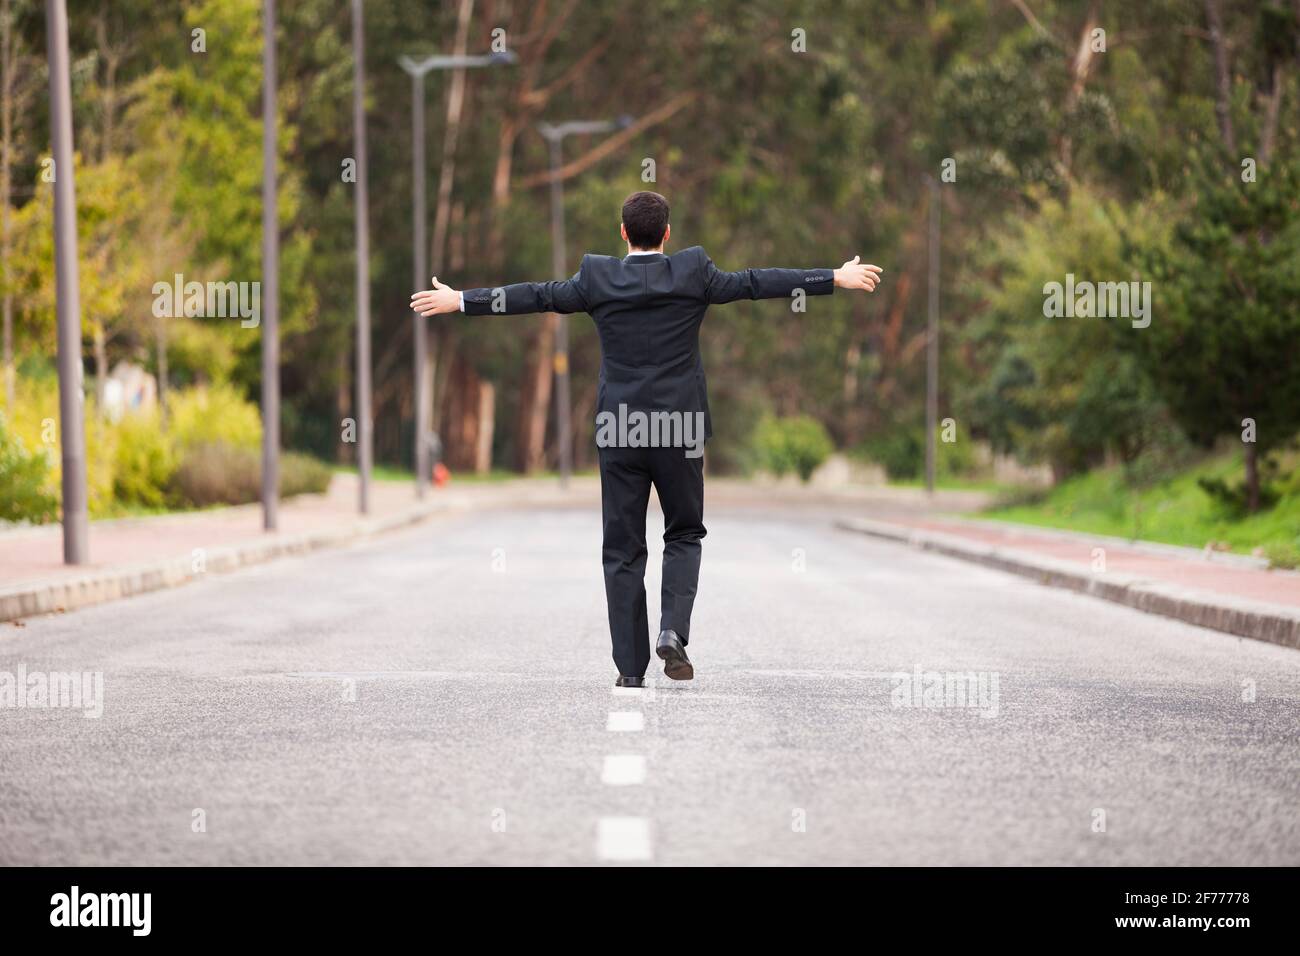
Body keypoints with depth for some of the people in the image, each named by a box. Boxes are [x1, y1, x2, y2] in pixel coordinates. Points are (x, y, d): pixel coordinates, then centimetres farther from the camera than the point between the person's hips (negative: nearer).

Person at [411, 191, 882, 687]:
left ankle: (630, 669, 4)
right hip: (680, 429, 0)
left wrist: (458, 301, 16)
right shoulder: (693, 273, -4)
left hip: (619, 432, 1)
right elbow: (755, 283, -1)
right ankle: (673, 629, -8)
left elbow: (534, 296, 5)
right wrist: (837, 278, 7)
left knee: (622, 549, 6)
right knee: (684, 534, 16)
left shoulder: (597, 277, -2)